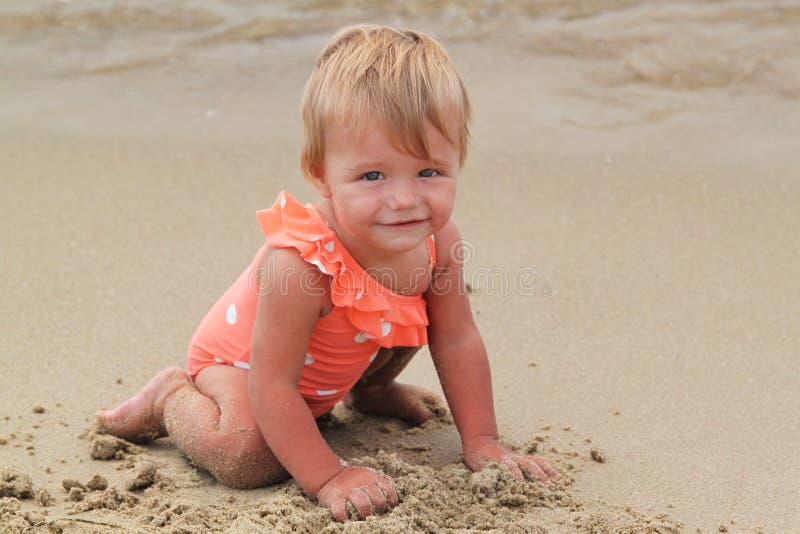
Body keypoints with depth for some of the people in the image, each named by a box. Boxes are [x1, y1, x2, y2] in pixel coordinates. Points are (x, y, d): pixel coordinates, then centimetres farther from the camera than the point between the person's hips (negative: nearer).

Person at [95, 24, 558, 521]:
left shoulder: (437, 241, -25)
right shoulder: (301, 265, -45)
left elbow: (458, 341, -10)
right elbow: (271, 387, -37)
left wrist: (482, 442, -10)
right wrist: (328, 478, -34)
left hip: (342, 362, 6)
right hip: (240, 359, -6)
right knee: (249, 454, -31)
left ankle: (370, 389, 24)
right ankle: (172, 396, 1)